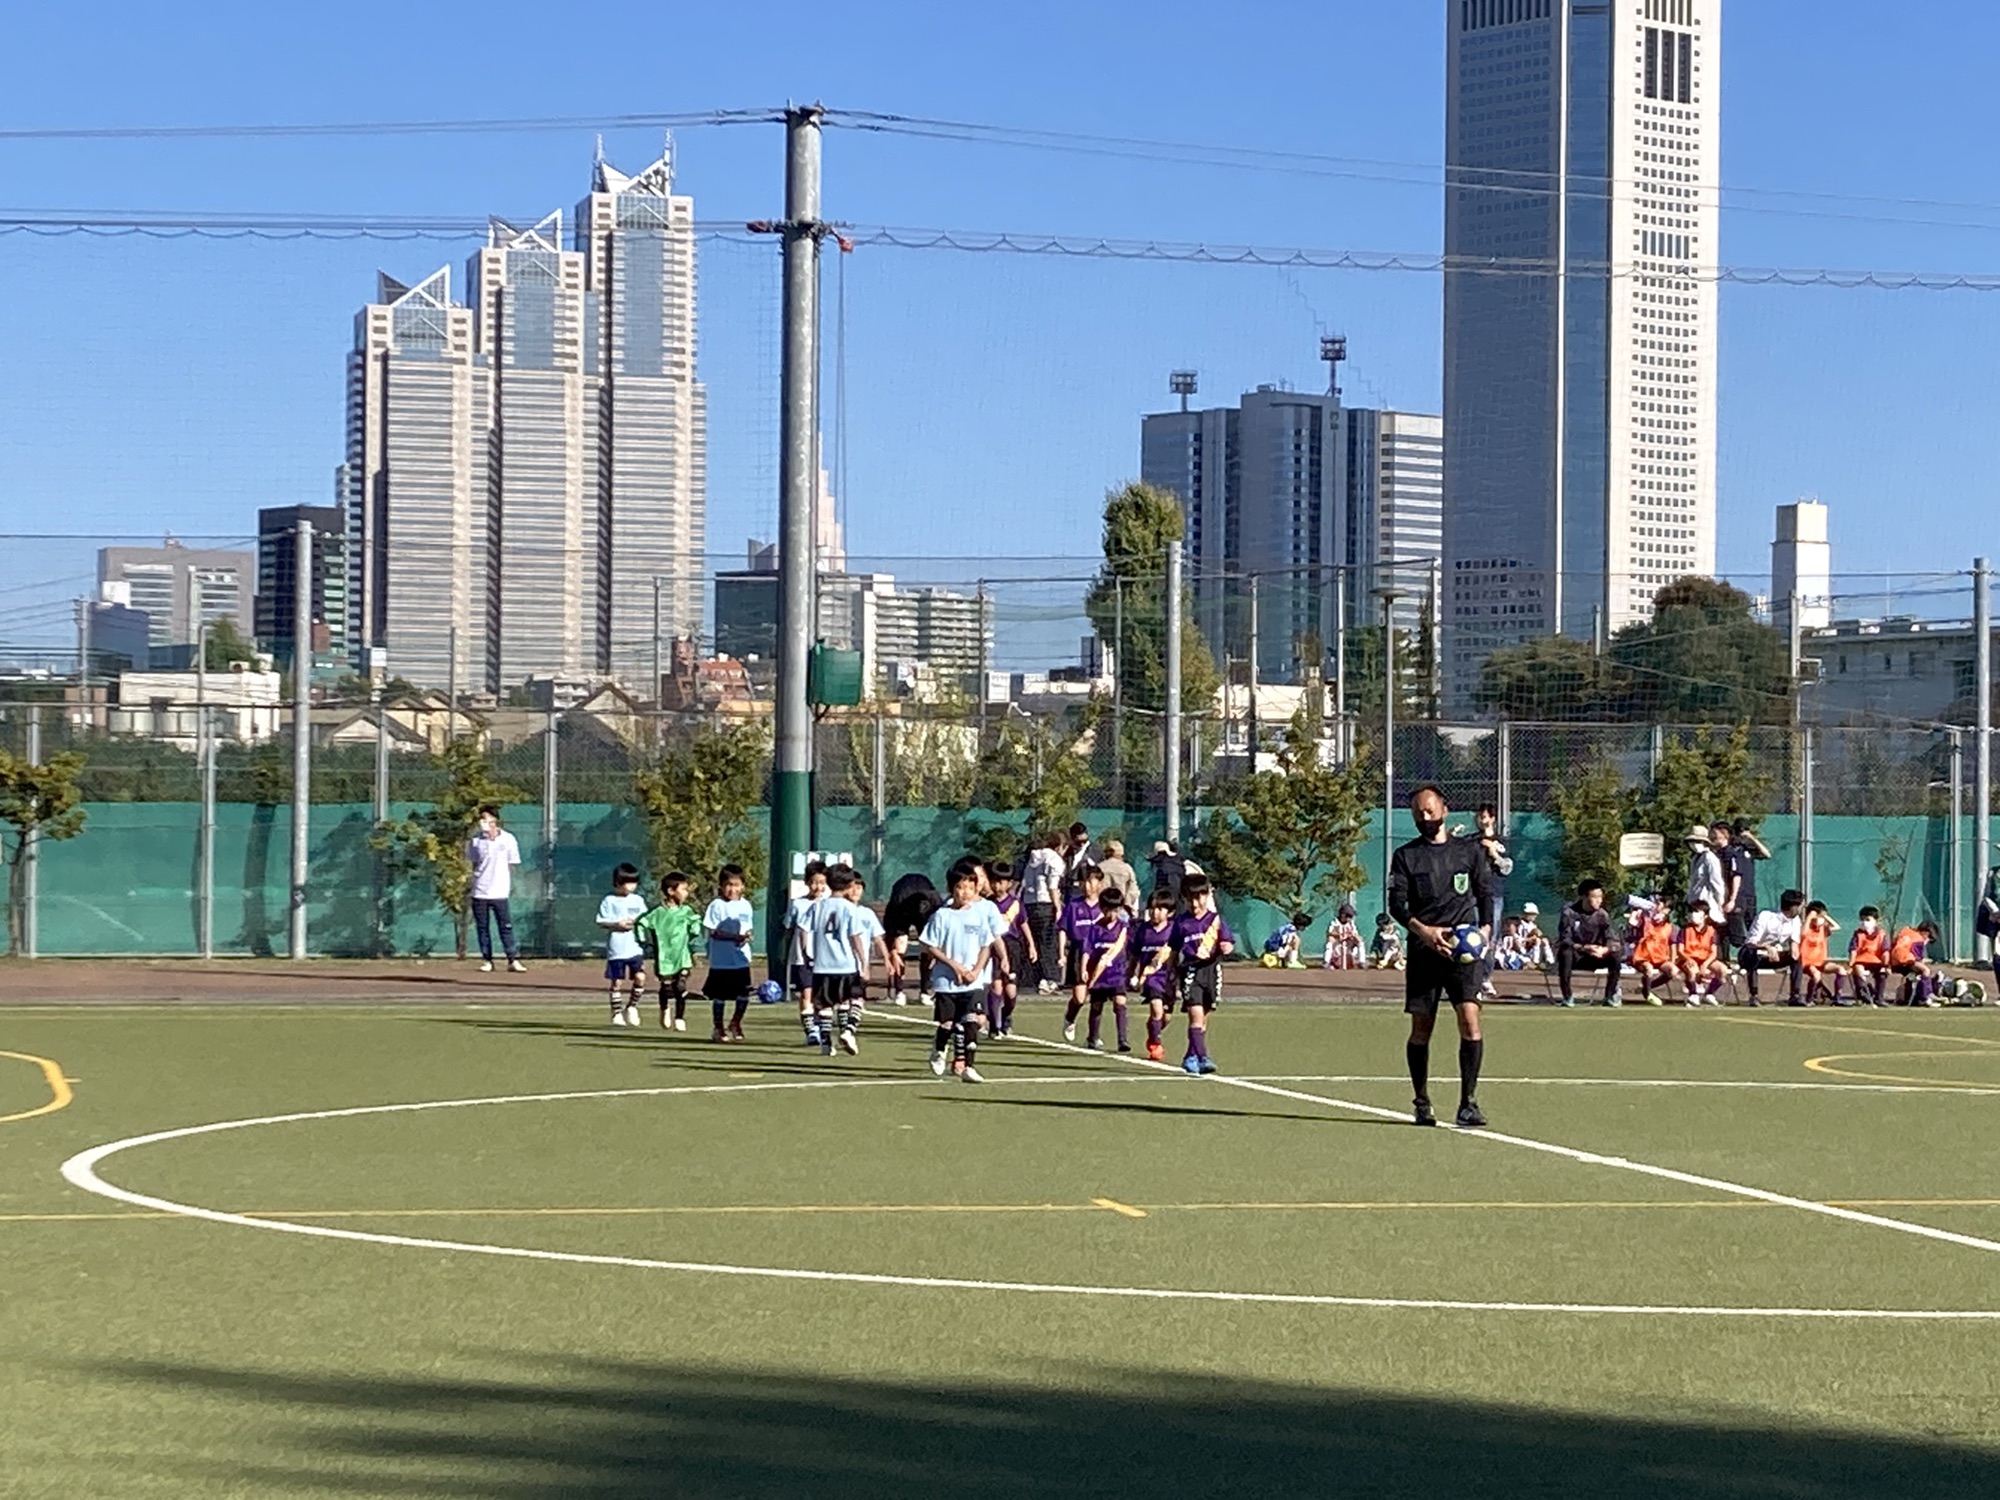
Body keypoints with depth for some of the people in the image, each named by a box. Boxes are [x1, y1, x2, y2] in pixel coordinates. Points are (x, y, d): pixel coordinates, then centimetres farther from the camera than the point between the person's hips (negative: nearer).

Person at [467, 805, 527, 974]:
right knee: (482, 927, 5)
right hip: (479, 892, 2)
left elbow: (512, 864, 5)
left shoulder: (508, 839, -1)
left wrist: (511, 885, -1)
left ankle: (513, 960, -1)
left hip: (500, 892, -2)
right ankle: (487, 960, 11)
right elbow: (472, 863, 11)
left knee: (506, 927, -3)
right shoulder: (476, 839, 4)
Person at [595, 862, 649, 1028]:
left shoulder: (638, 900, 10)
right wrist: (617, 924, -17)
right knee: (616, 982, 3)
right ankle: (616, 1013, 14)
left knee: (640, 977, -11)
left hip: (635, 948, 3)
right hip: (616, 950, -3)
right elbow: (601, 922, -3)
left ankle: (632, 1006, 9)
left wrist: (637, 922, -8)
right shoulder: (609, 901, -1)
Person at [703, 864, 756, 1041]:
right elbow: (713, 932, -13)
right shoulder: (717, 905, -8)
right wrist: (735, 937, -22)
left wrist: (746, 937, -10)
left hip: (742, 958, 4)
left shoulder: (745, 905, 8)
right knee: (720, 996, 4)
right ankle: (718, 1028, 18)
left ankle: (735, 1023, 26)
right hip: (721, 959, -4)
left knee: (744, 995, 4)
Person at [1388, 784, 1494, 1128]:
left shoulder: (1469, 851, 12)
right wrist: (1423, 930, -18)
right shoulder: (1405, 856, 8)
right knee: (1421, 1028, 3)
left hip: (1463, 948, 0)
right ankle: (1421, 1103, 15)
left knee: (1470, 1019, -14)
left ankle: (1468, 1102, -11)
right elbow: (1396, 903, -1)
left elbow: (1484, 894, 17)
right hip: (1423, 950, 0)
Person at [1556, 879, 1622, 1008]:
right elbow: (1564, 941, -20)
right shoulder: (1569, 913, -13)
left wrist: (1603, 950, -33)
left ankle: (1610, 996, -9)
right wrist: (1584, 948, -37)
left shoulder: (1602, 915, -2)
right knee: (1565, 953, -37)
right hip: (1574, 956, -3)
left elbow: (1609, 940, -7)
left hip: (1594, 958, 3)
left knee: (1615, 956, -23)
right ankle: (1567, 996, -24)